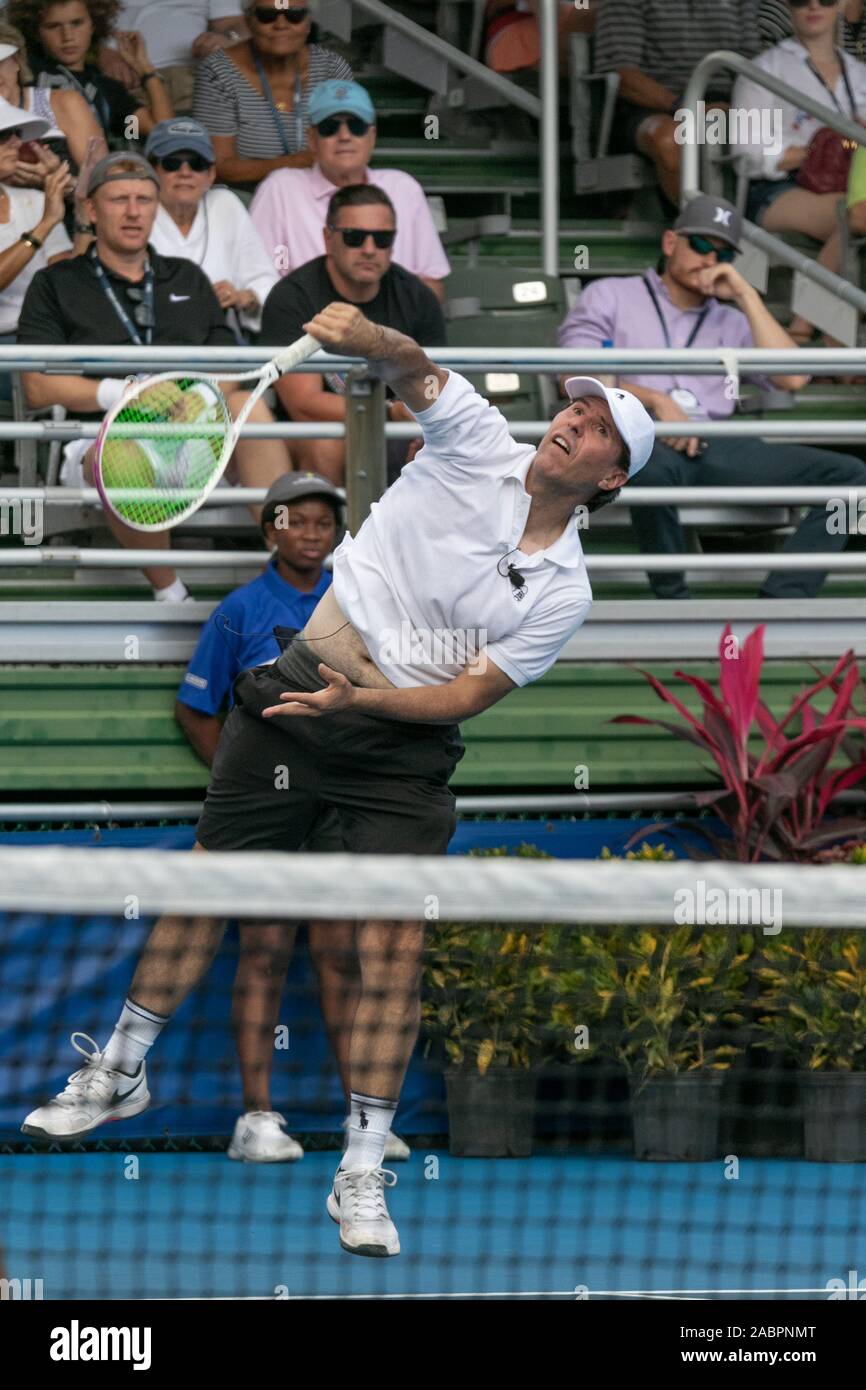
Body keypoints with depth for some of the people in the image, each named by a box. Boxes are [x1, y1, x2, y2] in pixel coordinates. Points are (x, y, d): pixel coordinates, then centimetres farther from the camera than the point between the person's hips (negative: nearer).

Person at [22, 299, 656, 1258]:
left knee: (394, 947, -10)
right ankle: (120, 1074, 27)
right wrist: (369, 340, -42)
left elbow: (468, 694, -10)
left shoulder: (562, 592, -5)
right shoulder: (478, 442, -3)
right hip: (299, 692, 1)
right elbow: (416, 374, -20)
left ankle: (362, 1176, -2)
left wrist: (356, 701, -22)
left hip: (405, 745, -1)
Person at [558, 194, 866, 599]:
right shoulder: (610, 297, 20)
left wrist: (746, 296, 12)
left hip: (717, 447, 4)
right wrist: (657, 400, -11)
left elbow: (793, 378, 12)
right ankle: (674, 606, -24)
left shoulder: (730, 321, 28)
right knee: (654, 468, -45)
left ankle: (780, 604, -29)